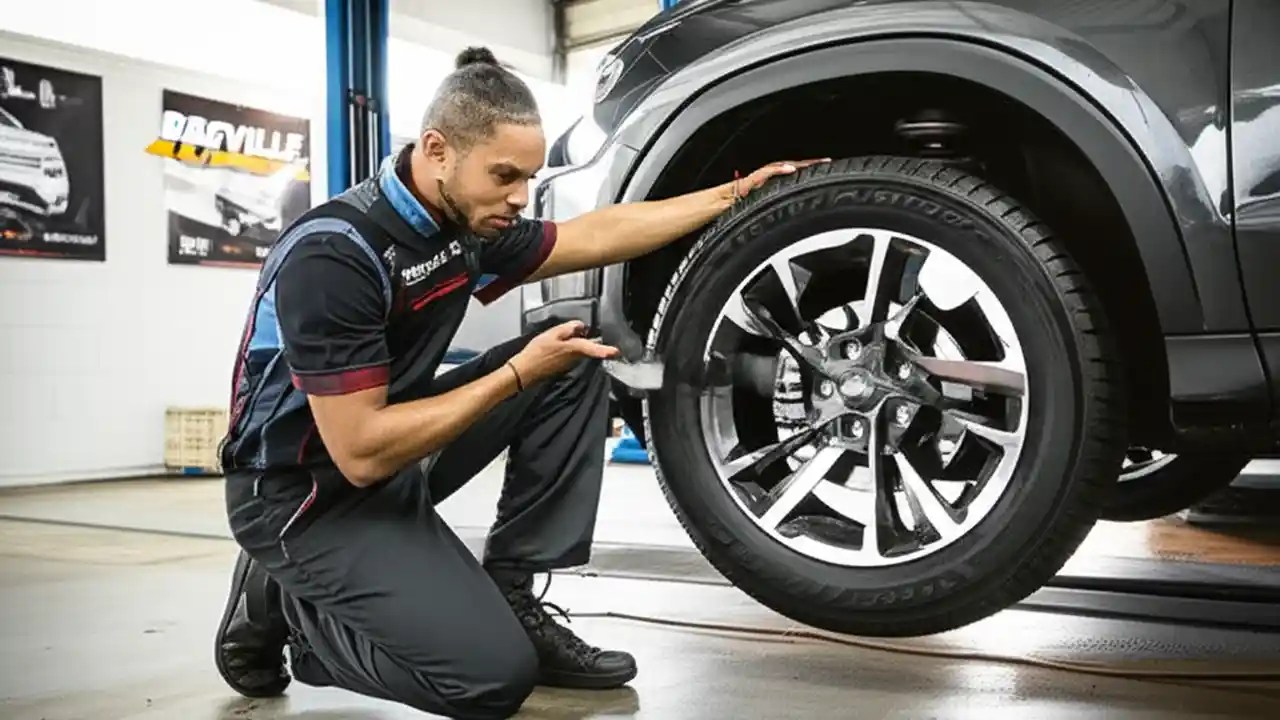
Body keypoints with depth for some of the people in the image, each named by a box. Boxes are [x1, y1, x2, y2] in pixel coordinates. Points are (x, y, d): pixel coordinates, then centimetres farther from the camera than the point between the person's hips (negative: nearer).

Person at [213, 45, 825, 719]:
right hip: (306, 495, -8)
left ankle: (508, 594, 1)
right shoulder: (333, 254, -29)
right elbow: (361, 453, -29)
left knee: (572, 370, -3)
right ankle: (279, 606, 2)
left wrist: (738, 193, 10)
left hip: (391, 453, 8)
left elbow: (599, 234, 9)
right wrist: (517, 375, -23)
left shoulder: (468, 226, -4)